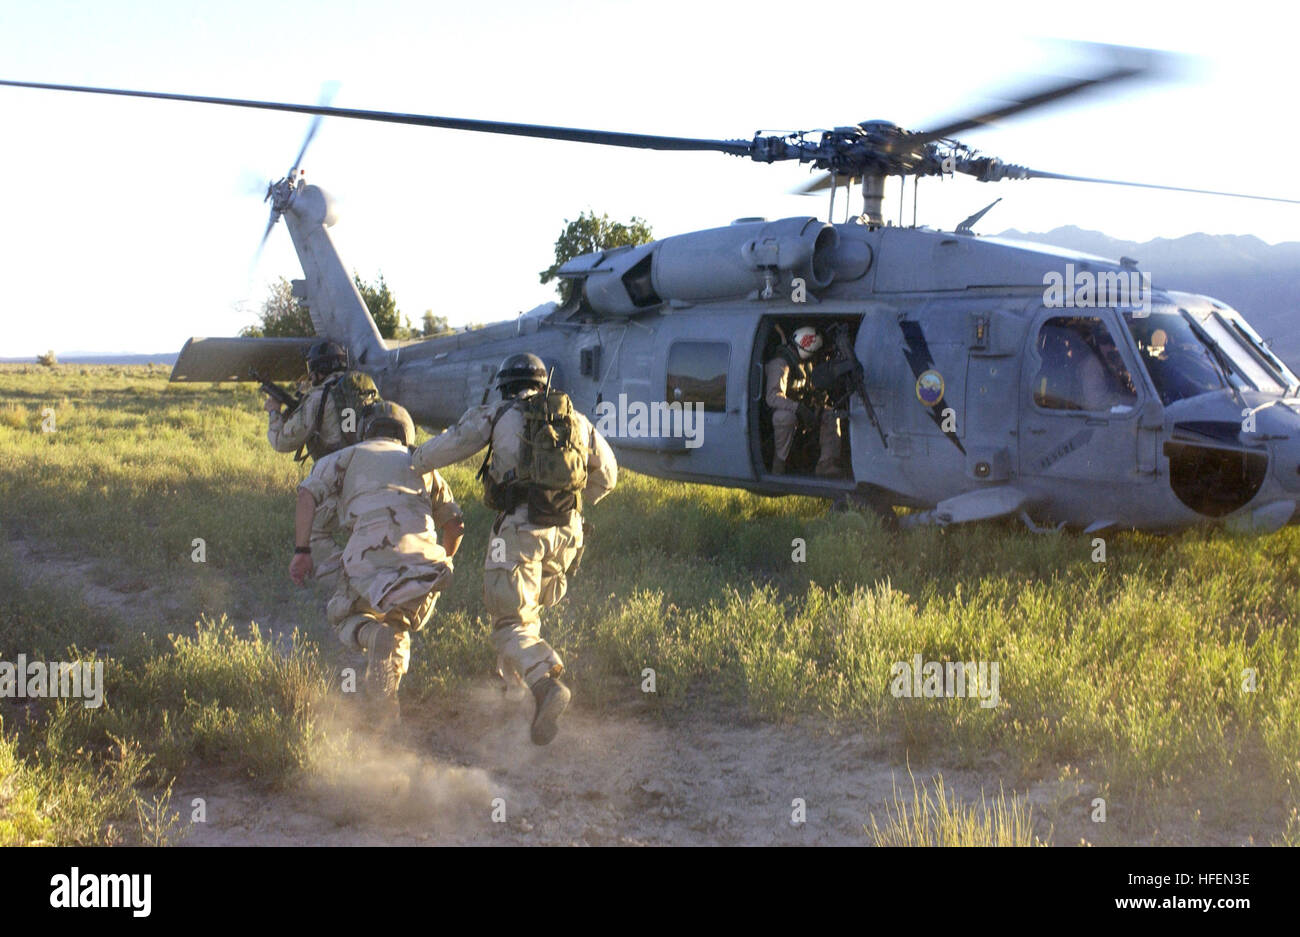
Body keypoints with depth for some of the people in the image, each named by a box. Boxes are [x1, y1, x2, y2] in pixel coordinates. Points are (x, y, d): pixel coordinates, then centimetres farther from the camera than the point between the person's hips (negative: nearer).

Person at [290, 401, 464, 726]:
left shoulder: (349, 455, 26)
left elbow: (309, 493, 9)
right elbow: (455, 523, 34)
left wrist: (301, 550, 8)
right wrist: (443, 560, 50)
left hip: (369, 551, -2)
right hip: (421, 550, 3)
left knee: (345, 617, 21)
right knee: (396, 627, 24)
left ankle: (372, 635, -13)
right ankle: (385, 698, 1)